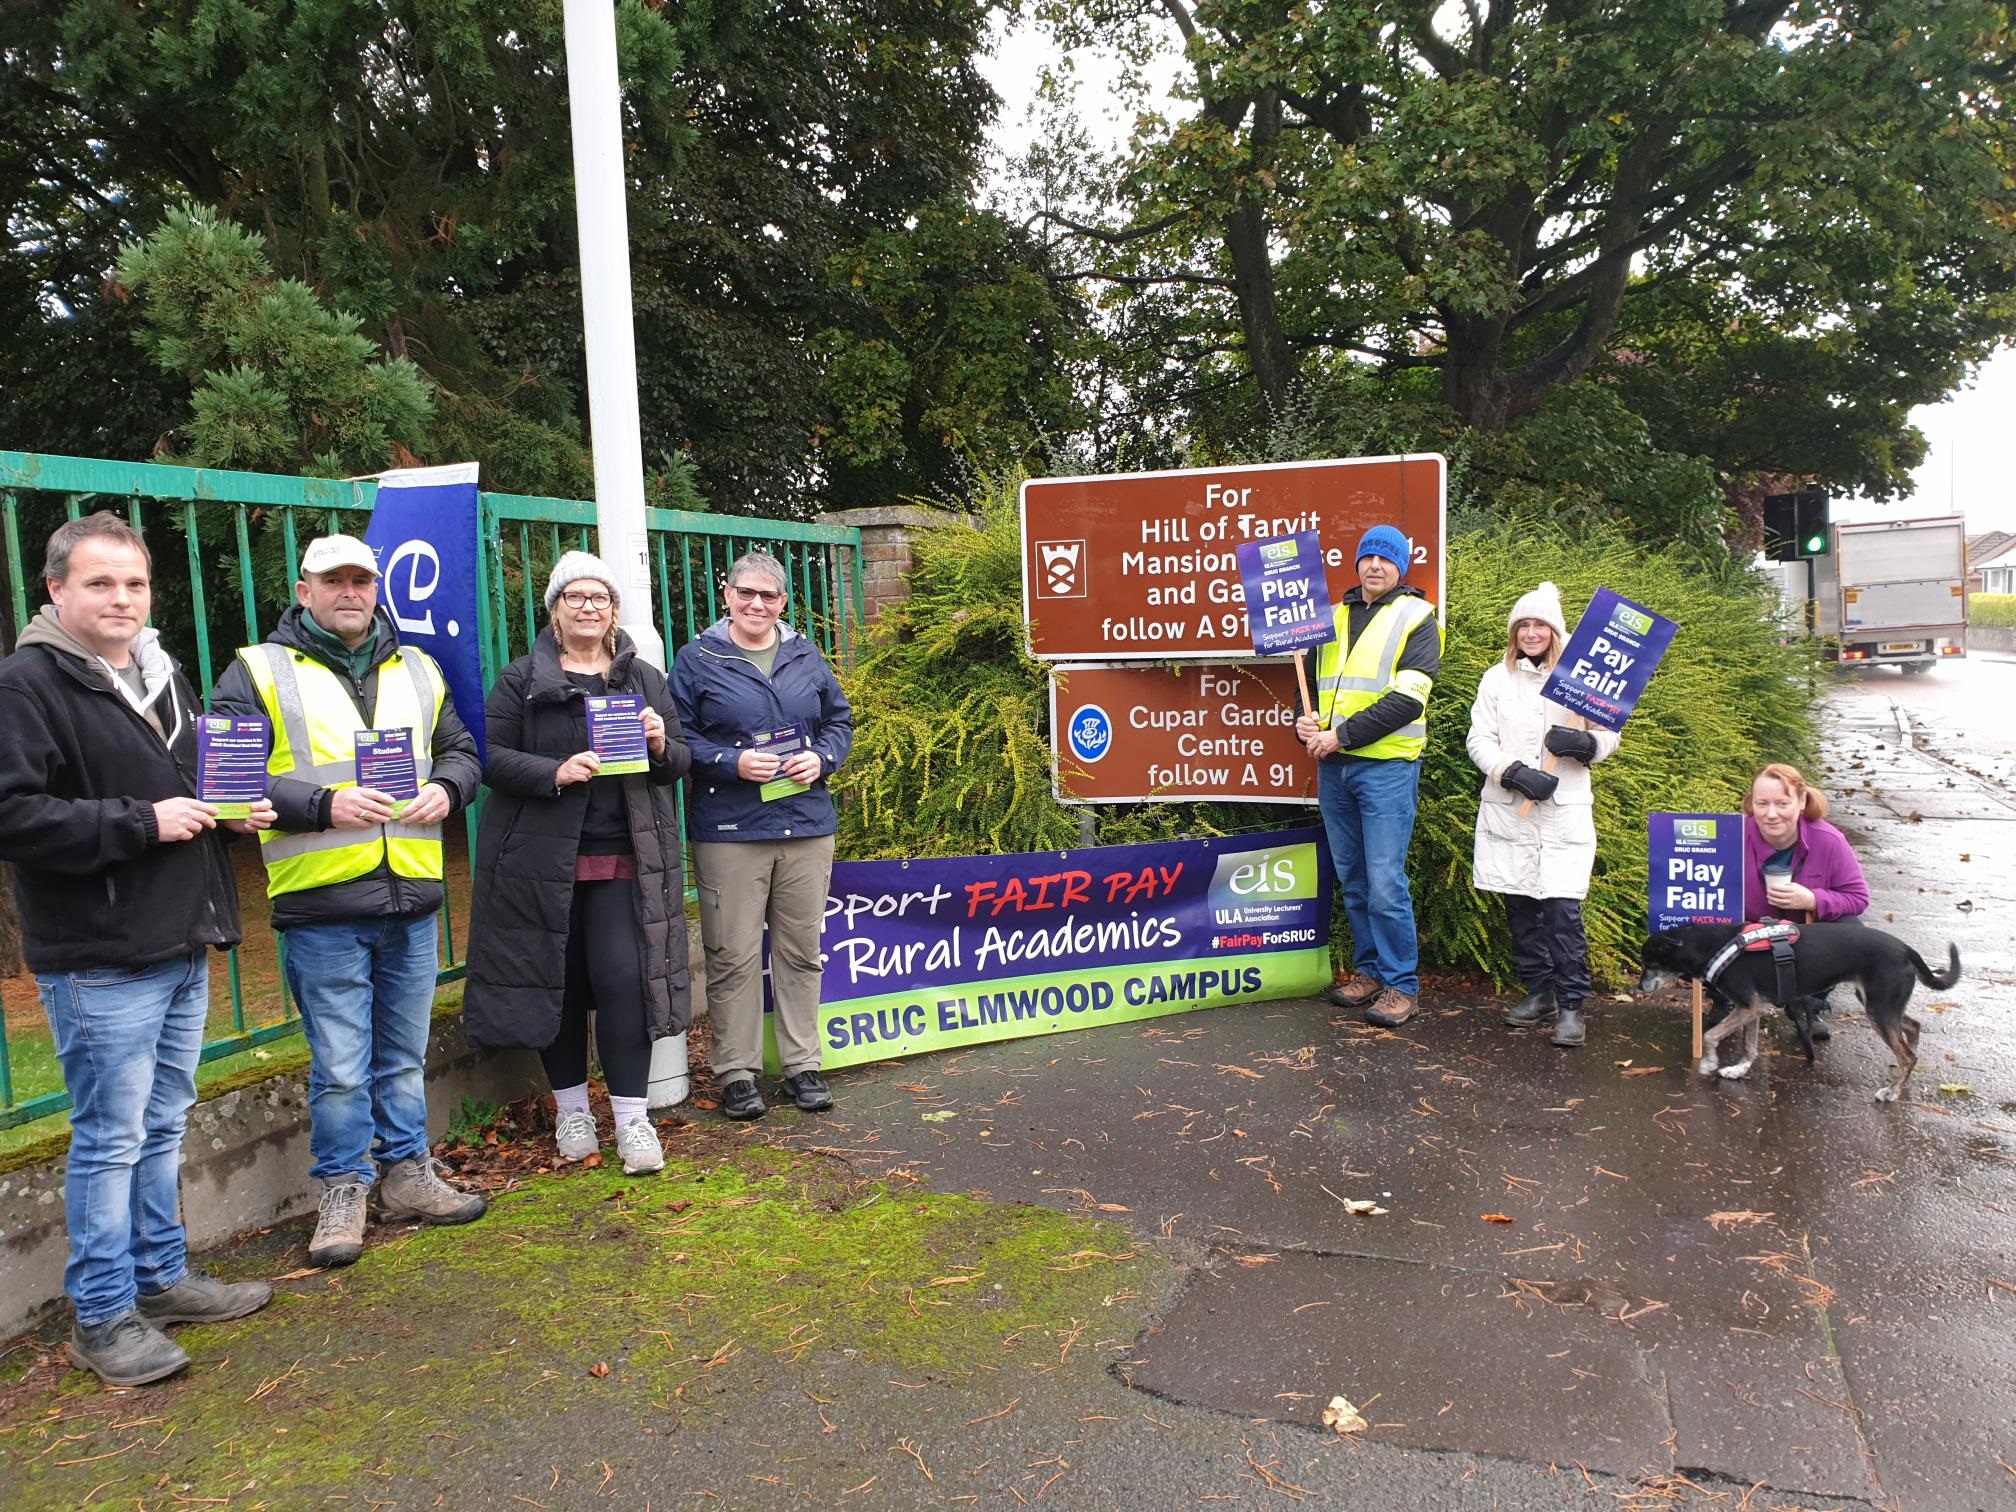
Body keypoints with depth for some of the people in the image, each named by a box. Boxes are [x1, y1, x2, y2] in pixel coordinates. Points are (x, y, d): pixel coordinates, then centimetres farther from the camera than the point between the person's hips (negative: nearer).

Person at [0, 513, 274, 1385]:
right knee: (111, 1137, -1)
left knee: (164, 1127, 17)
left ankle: (161, 1279, 31)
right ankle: (102, 1319, 13)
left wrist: (234, 806, 7)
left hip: (182, 949, 8)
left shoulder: (163, 676, 15)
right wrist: (141, 823, -21)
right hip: (99, 961, -8)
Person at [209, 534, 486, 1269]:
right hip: (322, 908, -4)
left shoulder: (417, 670, 14)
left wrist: (446, 788, -2)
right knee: (340, 1066, 3)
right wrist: (323, 804, -19)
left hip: (412, 897, 4)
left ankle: (407, 1172, 29)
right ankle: (343, 1192, 19)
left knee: (406, 1054, 15)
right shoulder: (259, 672, 0)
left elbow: (461, 750, 20)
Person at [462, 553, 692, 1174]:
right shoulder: (522, 679, 4)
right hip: (544, 860, -1)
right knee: (557, 982, 6)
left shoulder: (645, 678, 12)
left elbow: (680, 760, 14)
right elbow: (490, 756, -3)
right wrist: (555, 773, -19)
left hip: (625, 859, 1)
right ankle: (571, 1110, 23)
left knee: (624, 979, -6)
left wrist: (661, 746, -9)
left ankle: (631, 1116, 5)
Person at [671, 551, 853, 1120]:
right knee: (734, 955, 0)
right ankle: (736, 1073, 12)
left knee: (801, 950, 10)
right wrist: (732, 763, -15)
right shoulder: (697, 659, 1)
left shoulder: (806, 656, 12)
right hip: (729, 831, -3)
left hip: (808, 823, 4)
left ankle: (802, 1066, 21)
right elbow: (679, 738, -2)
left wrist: (821, 758, -4)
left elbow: (840, 721, 16)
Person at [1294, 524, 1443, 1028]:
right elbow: (1311, 678, 23)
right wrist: (1305, 722, 1)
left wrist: (1341, 734, -17)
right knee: (1352, 879, 13)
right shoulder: (1336, 616, 15)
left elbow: (1406, 701, -13)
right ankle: (1369, 969, 25)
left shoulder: (1416, 618, -3)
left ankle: (1401, 984, 4)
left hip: (1386, 766, -6)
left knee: (1385, 883, -7)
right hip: (1333, 765, 6)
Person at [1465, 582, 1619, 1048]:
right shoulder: (1496, 678, 9)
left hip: (1564, 811, -2)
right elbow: (1479, 739, 2)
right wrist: (1513, 772, -14)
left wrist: (1582, 744, -15)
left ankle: (1571, 1004, 0)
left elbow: (1609, 738, 7)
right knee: (1519, 905, 8)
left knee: (1562, 907, -9)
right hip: (1508, 810, 2)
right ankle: (1539, 991, 22)